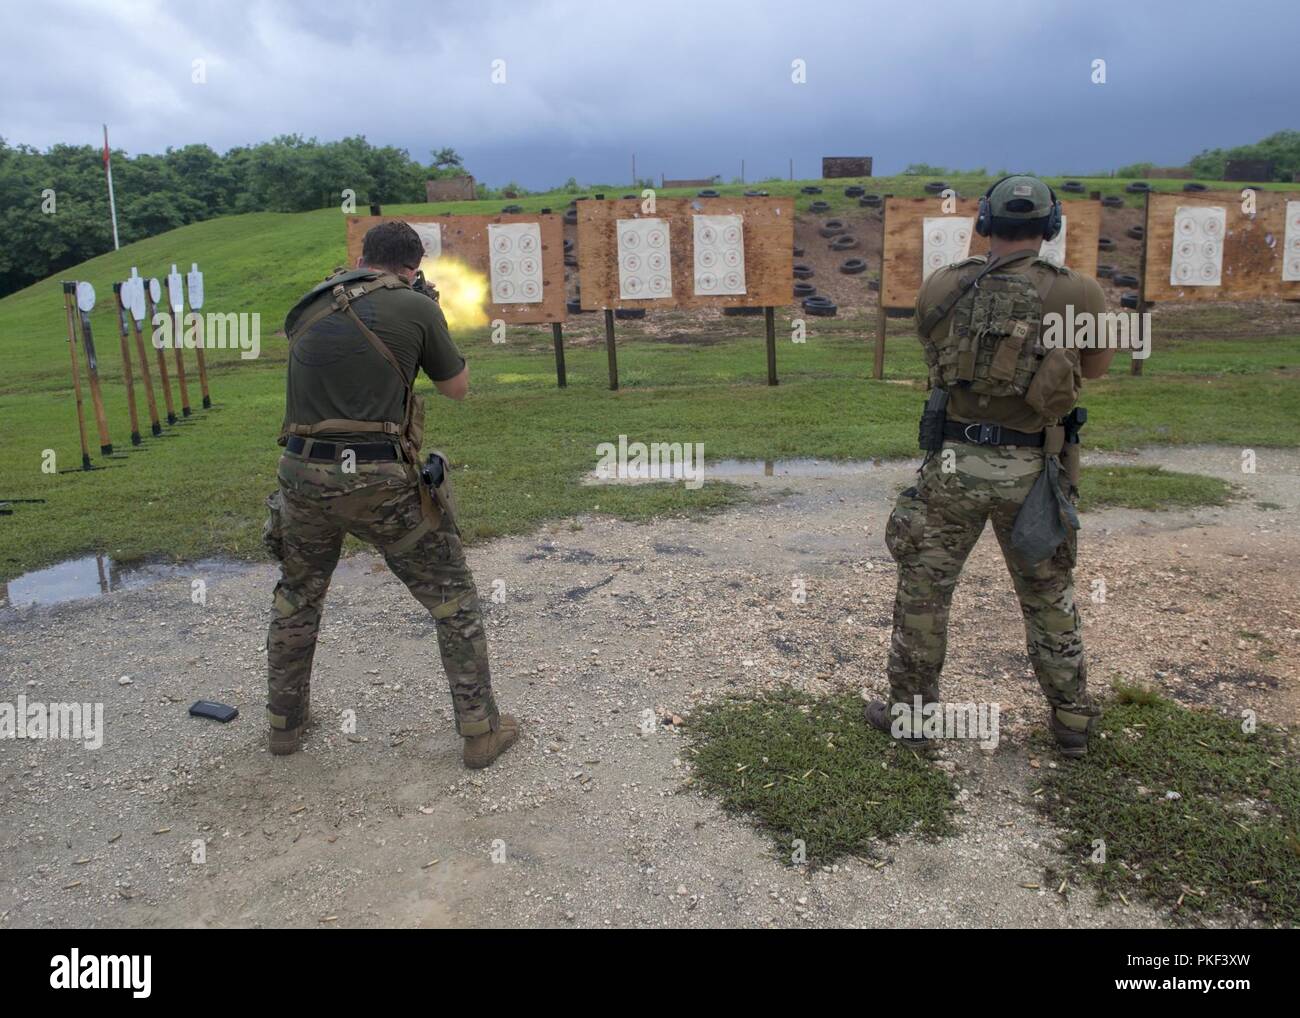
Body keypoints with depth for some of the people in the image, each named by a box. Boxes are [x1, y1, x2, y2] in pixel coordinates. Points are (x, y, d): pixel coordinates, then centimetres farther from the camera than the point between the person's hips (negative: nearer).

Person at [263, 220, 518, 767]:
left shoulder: (308, 308, 10)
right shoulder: (416, 308, -3)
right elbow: (458, 387, 9)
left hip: (304, 476, 4)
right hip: (381, 482, -4)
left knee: (297, 597, 27)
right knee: (452, 597, 11)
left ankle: (285, 721, 39)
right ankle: (480, 729, 14)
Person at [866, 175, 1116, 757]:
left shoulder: (941, 288, -3)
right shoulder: (1078, 294, -5)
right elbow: (1095, 368, 12)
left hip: (955, 461, 0)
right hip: (1033, 470, 1)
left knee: (923, 588, 14)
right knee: (1049, 596, 18)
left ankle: (911, 713, 22)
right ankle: (1071, 720, 30)